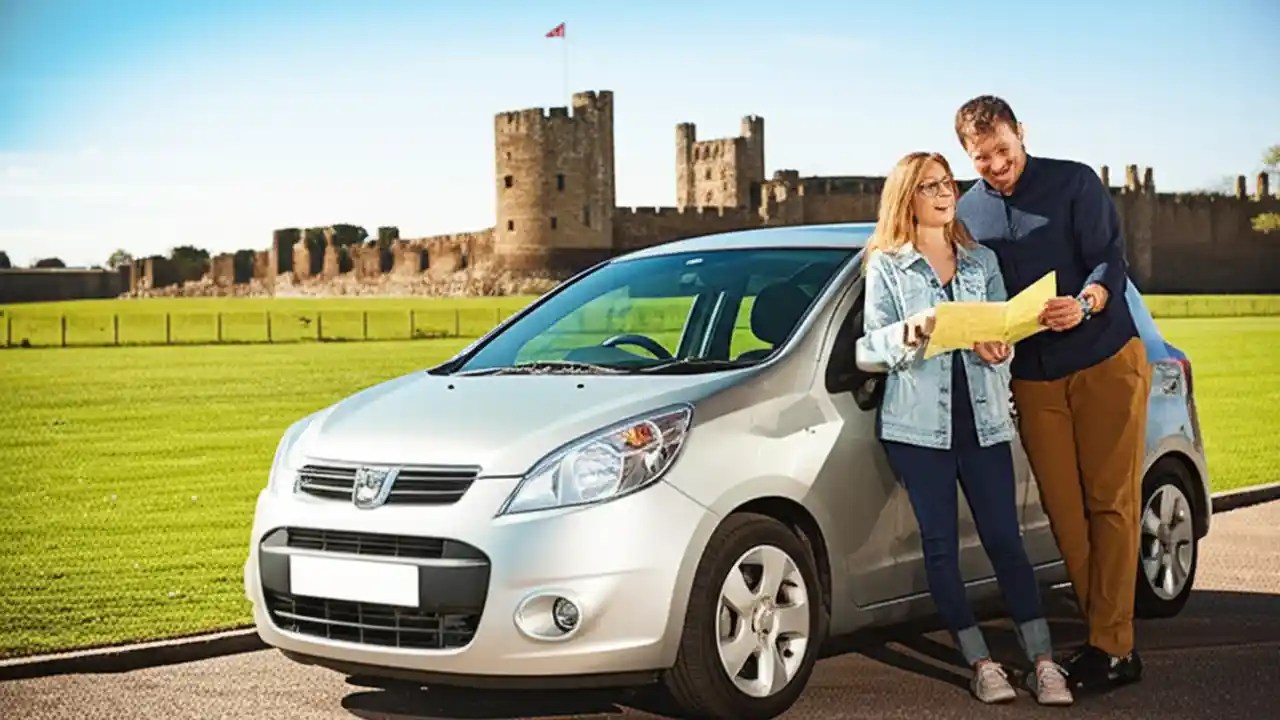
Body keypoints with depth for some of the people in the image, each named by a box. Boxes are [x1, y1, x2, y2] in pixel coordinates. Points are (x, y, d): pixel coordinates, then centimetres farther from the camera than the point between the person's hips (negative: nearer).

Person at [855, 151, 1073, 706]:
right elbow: (869, 350, 0)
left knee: (1004, 539, -3)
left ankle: (1043, 663, -2)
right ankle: (981, 664, 5)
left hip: (983, 419, 2)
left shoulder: (982, 260, 15)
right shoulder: (885, 266, 6)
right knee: (941, 545, -2)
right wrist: (910, 331, -19)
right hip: (918, 424, -2)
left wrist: (999, 348, -10)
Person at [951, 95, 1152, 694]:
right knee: (1065, 513, 1)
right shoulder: (969, 211, 9)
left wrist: (1084, 303, -30)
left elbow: (1110, 261, -9)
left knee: (1110, 505, -6)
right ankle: (1104, 635, 9)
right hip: (1033, 380, 4)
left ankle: (1111, 647, -5)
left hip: (1106, 362, -4)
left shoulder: (1074, 182, -3)